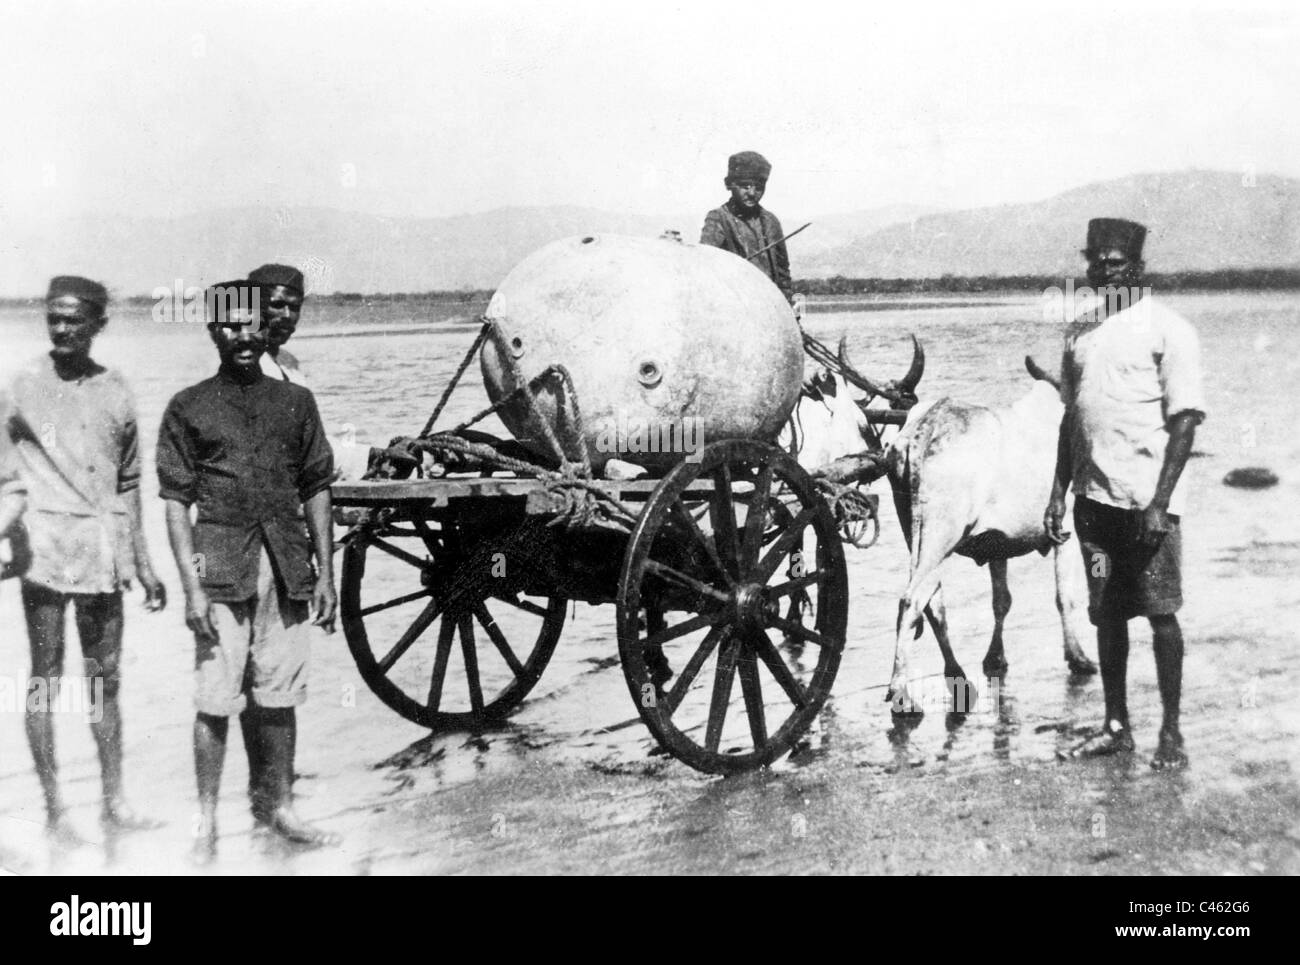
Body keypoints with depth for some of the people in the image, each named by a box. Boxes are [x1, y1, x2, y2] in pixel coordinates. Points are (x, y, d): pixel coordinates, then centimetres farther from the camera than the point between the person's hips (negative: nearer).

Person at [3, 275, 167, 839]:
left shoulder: (115, 392, 9)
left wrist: (143, 565, 13)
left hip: (103, 556, 4)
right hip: (47, 554, -3)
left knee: (106, 681, 8)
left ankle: (114, 802, 16)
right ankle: (54, 808, 10)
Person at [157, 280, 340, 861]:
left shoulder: (295, 401, 11)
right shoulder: (188, 408, 3)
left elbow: (317, 490, 12)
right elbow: (176, 502, -1)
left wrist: (326, 573, 7)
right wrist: (191, 587, -9)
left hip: (287, 571, 3)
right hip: (221, 570, -3)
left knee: (278, 698, 10)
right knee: (216, 702, -1)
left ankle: (276, 807, 23)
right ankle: (206, 820, 11)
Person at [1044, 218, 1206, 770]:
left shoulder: (1168, 330, -5)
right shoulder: (1080, 331, 13)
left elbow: (1184, 421, -10)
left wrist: (1159, 503, -16)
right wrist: (1059, 491, 10)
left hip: (1147, 499, -5)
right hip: (1093, 496, 6)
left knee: (1160, 612, -1)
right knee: (1106, 614, 10)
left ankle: (1171, 732, 8)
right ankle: (1116, 727, 19)